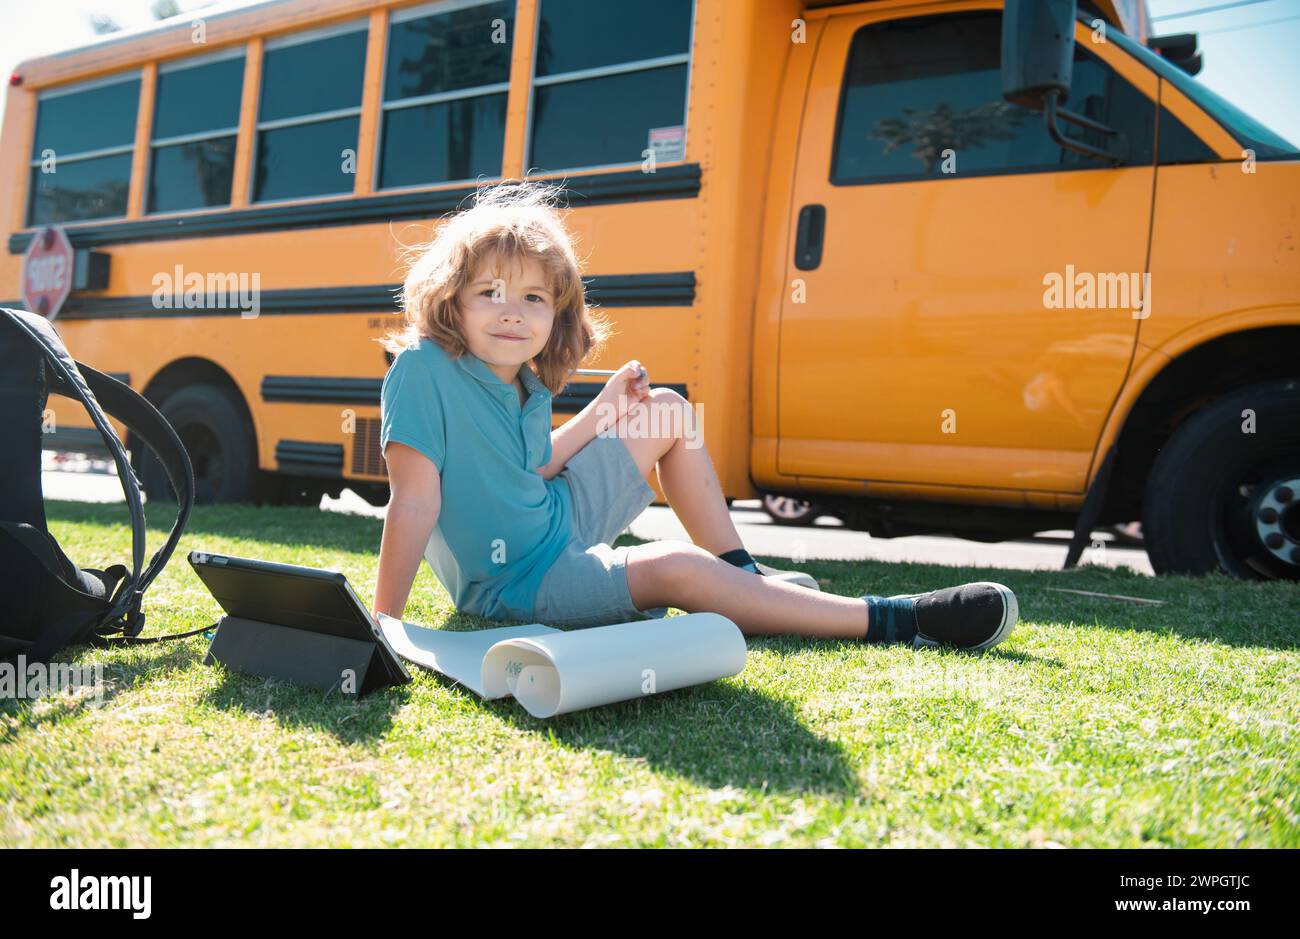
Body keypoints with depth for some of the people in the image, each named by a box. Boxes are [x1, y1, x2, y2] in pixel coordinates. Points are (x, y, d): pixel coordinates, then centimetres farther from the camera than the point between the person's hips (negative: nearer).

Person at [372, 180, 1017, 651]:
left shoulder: (526, 385, -2)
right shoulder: (423, 370, -25)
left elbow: (532, 468, 9)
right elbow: (414, 503, -28)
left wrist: (602, 411, 5)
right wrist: (384, 627, -30)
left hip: (558, 520, 9)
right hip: (514, 580, -9)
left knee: (669, 413, 10)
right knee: (674, 569, -29)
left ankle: (744, 577, 14)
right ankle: (895, 620, -23)